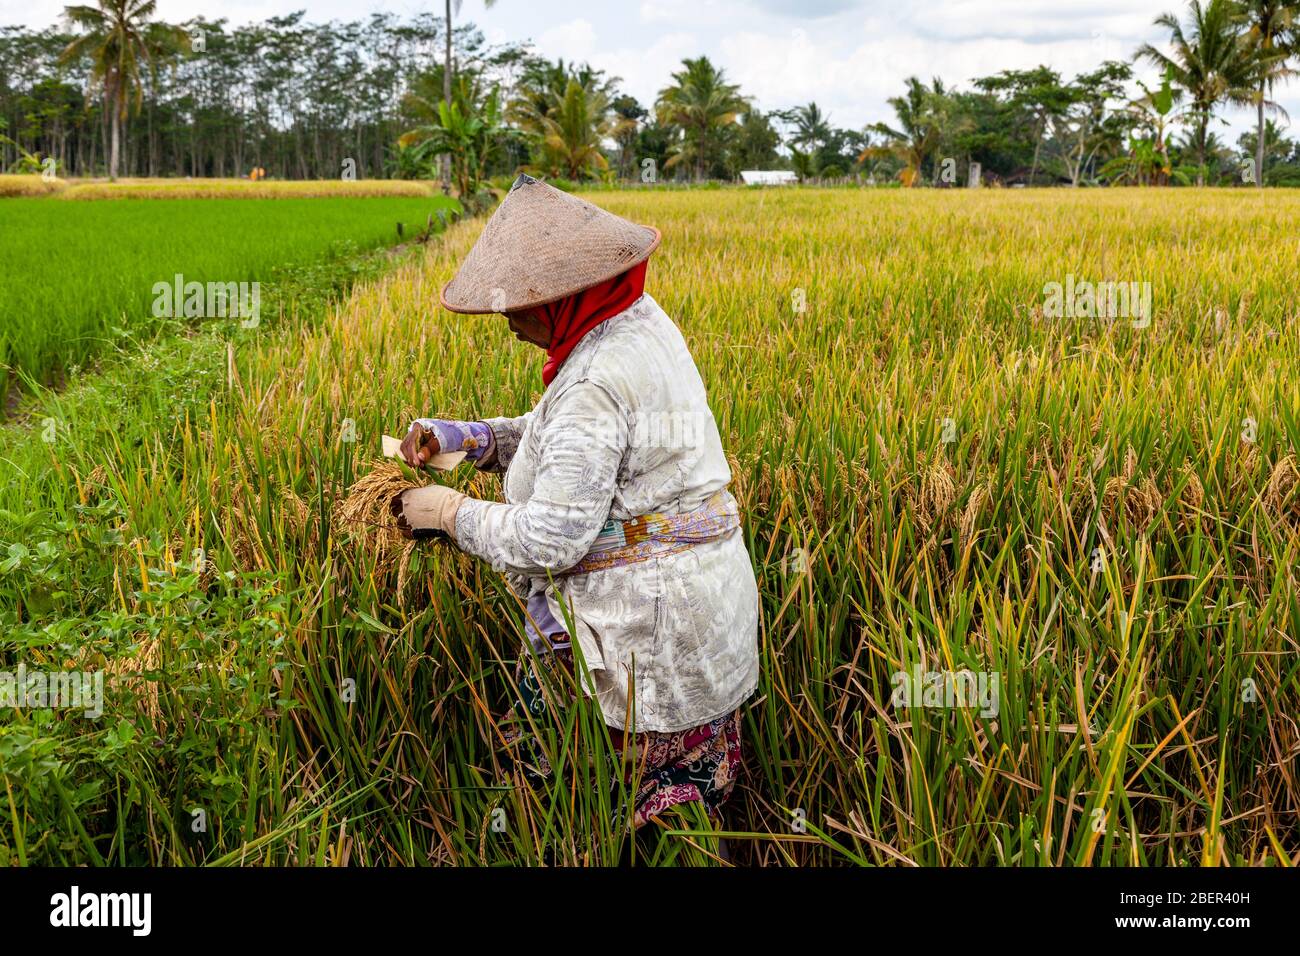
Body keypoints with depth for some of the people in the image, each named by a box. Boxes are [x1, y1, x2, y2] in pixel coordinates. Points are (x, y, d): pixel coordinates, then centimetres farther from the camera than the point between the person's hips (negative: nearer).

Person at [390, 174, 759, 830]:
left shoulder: (597, 380, -24)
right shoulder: (641, 322, 8)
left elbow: (552, 540, -23)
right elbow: (573, 439, 18)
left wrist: (451, 513, -8)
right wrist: (466, 438, 6)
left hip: (646, 619, -10)